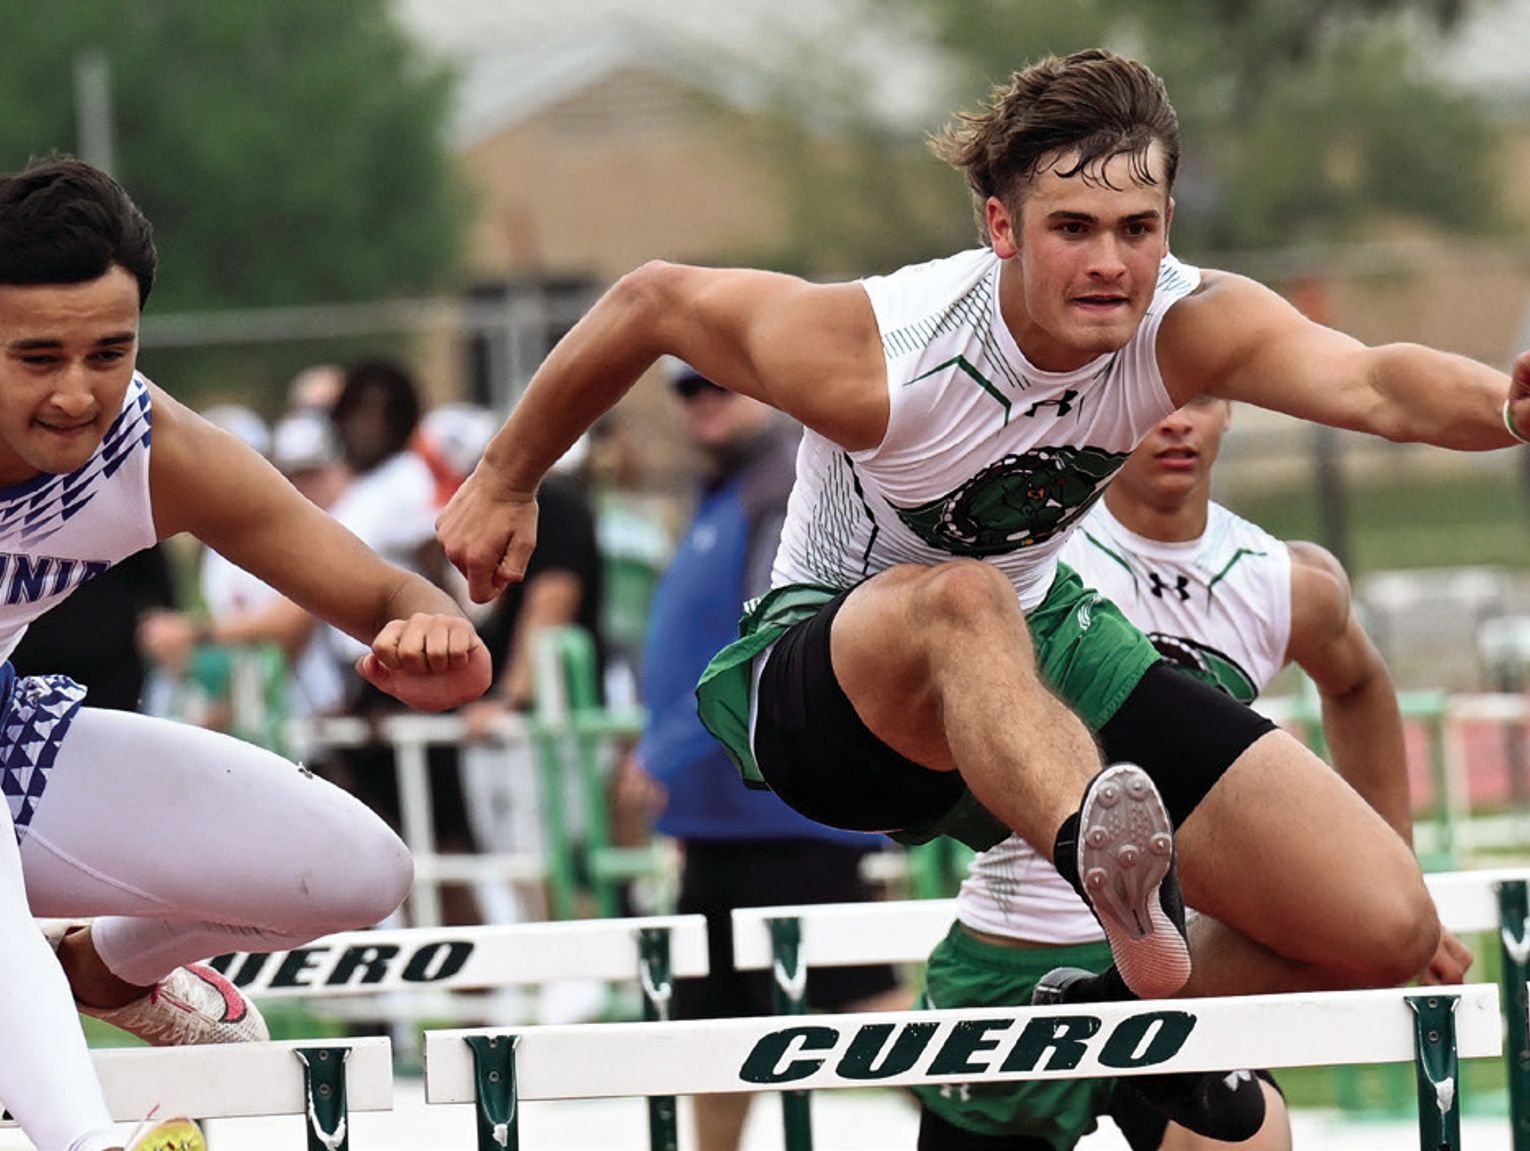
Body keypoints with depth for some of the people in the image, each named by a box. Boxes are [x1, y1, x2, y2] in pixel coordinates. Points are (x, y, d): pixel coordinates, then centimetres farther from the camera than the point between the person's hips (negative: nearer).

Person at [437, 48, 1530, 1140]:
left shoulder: (1189, 328, -21)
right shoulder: (875, 359, -28)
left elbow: (1374, 383, -41)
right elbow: (653, 301, -11)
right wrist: (506, 484, 4)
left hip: (1039, 650, 5)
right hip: (827, 665, -4)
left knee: (1387, 929, -10)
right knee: (963, 600, -45)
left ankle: (1127, 1013, 19)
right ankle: (1117, 875, -72)